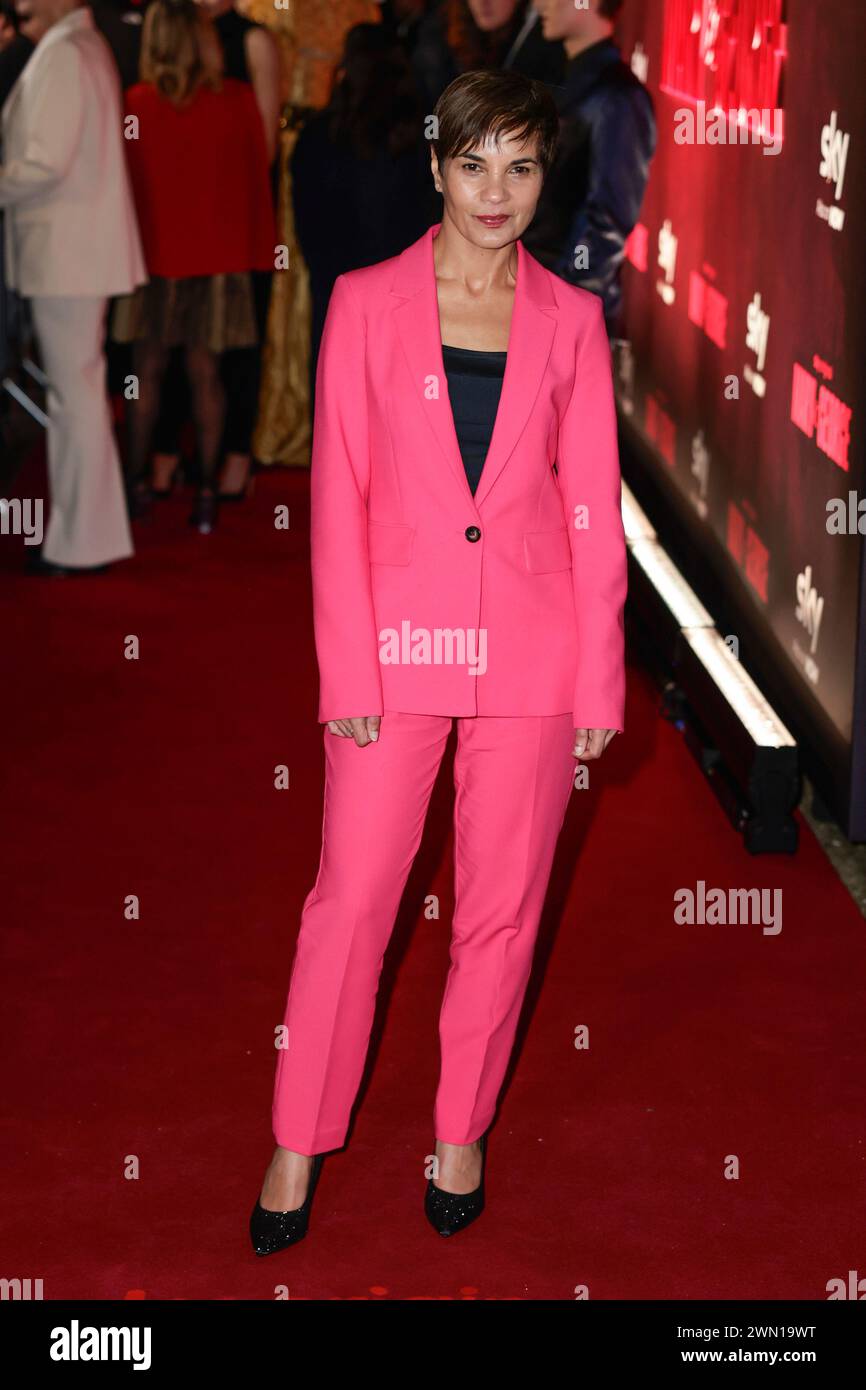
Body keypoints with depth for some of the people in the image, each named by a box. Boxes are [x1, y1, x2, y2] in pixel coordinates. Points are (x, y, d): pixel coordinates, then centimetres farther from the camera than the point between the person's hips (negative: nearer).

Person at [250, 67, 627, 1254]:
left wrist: (599, 682, 0)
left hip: (531, 653, 1)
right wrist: (346, 668, -7)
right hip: (398, 642, -1)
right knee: (350, 898, 4)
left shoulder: (571, 320, 3)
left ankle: (462, 1131, 28)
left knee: (502, 906, 10)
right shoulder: (366, 304, 0)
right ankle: (300, 1143, 20)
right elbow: (338, 493, -2)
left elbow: (593, 509, 3)